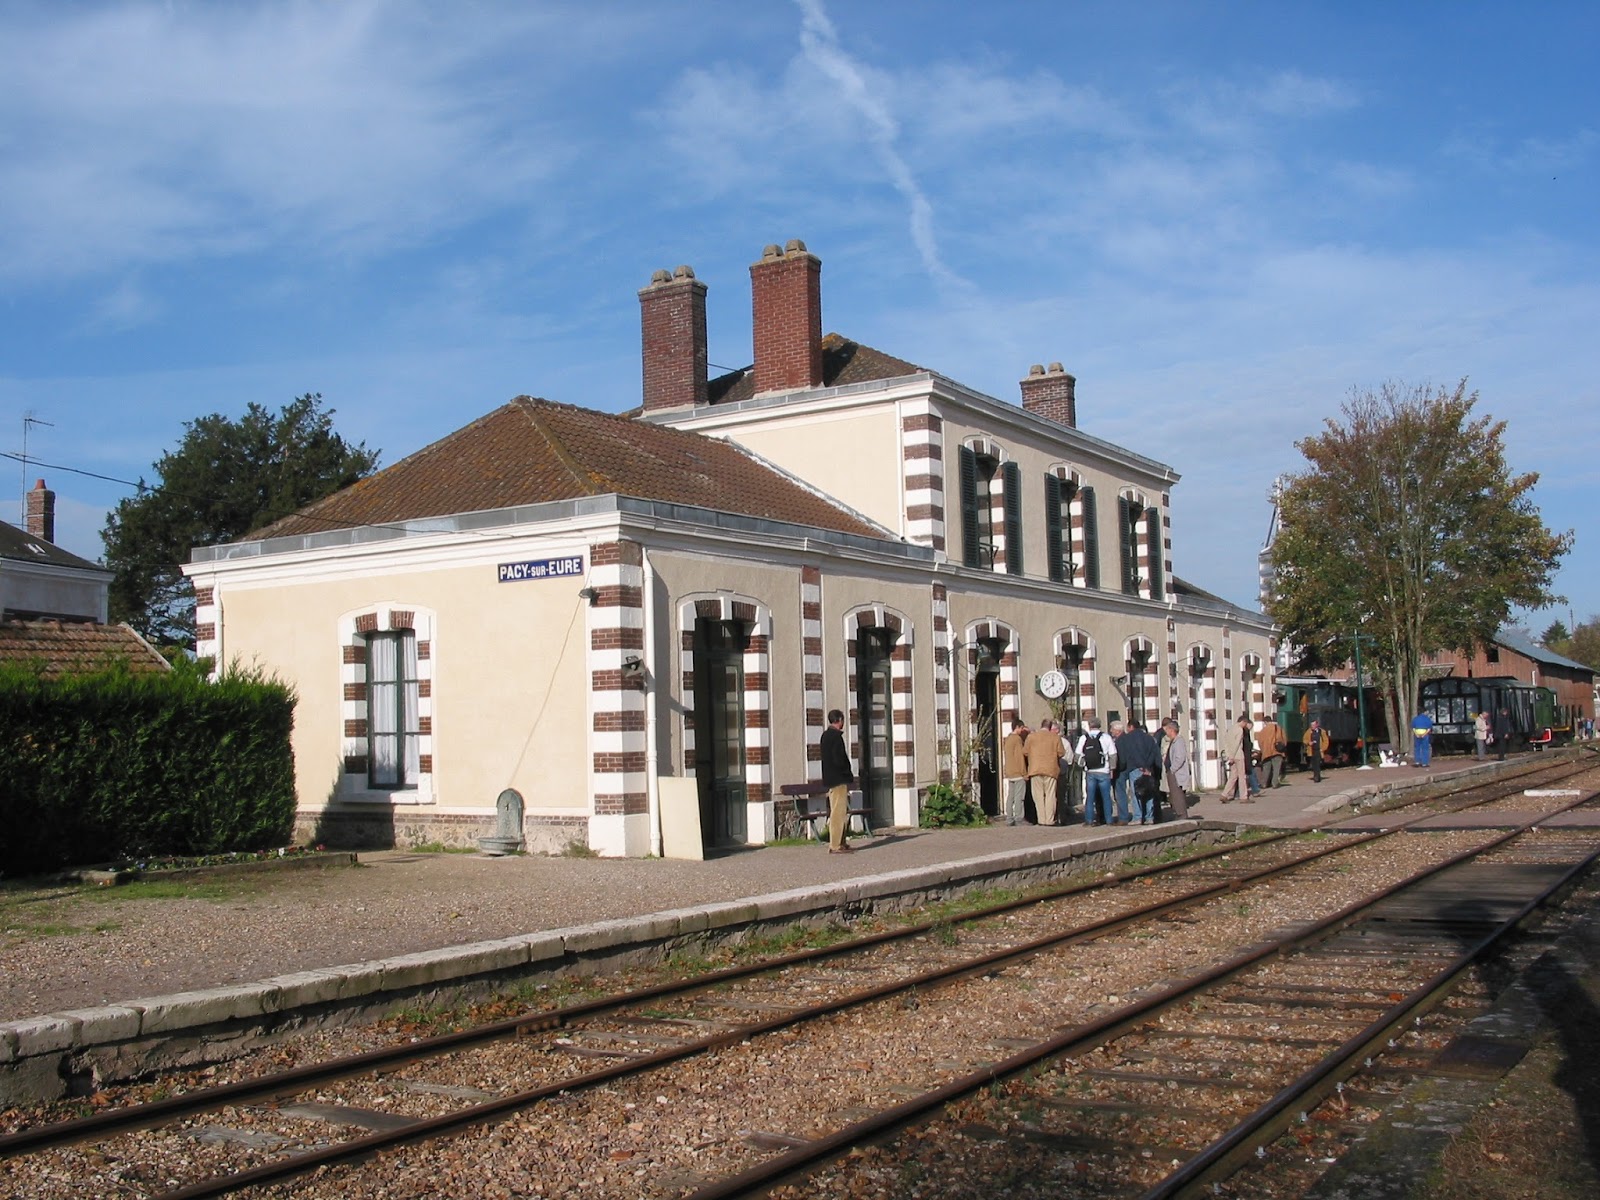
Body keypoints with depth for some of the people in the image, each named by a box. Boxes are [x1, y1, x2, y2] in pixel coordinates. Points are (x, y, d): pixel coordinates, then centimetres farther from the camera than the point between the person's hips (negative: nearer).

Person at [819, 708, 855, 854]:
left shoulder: (825, 735, 14)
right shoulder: (836, 736, -15)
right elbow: (839, 760, -20)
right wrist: (849, 774, -6)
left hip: (830, 779, 10)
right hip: (838, 779, -10)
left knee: (838, 812, 15)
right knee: (838, 812, -8)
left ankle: (840, 842, 19)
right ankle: (835, 846, -8)